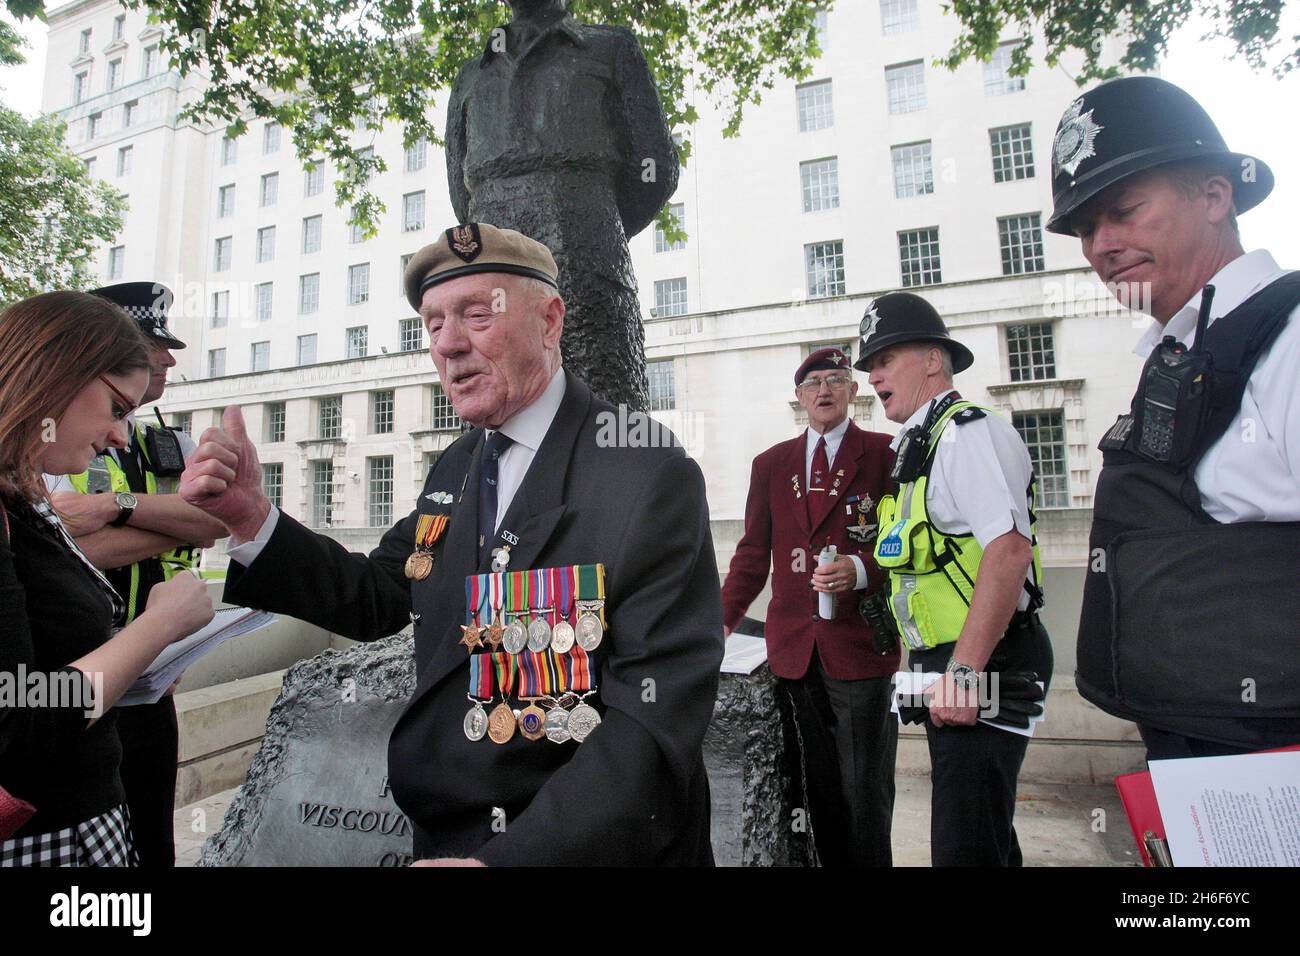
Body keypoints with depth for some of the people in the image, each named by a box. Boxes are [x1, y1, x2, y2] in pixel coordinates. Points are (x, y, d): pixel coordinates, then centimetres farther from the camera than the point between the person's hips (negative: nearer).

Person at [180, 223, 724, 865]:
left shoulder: (651, 477, -22)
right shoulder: (453, 469, 1)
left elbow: (655, 725, -26)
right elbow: (376, 599, 7)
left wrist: (509, 857, -32)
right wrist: (251, 518, -6)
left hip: (602, 845, -6)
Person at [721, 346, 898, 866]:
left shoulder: (886, 453, 2)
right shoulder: (771, 464, 12)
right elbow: (754, 552, 12)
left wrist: (860, 569, -19)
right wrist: (722, 620, 5)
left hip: (860, 646, -3)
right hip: (795, 648, 3)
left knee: (865, 791, 6)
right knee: (816, 787, 15)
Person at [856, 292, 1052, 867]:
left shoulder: (967, 430, -13)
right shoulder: (919, 443, 16)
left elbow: (1009, 550, -25)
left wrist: (964, 671, -27)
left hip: (983, 667, -10)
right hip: (948, 664, 10)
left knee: (964, 847, -3)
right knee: (982, 837, 22)